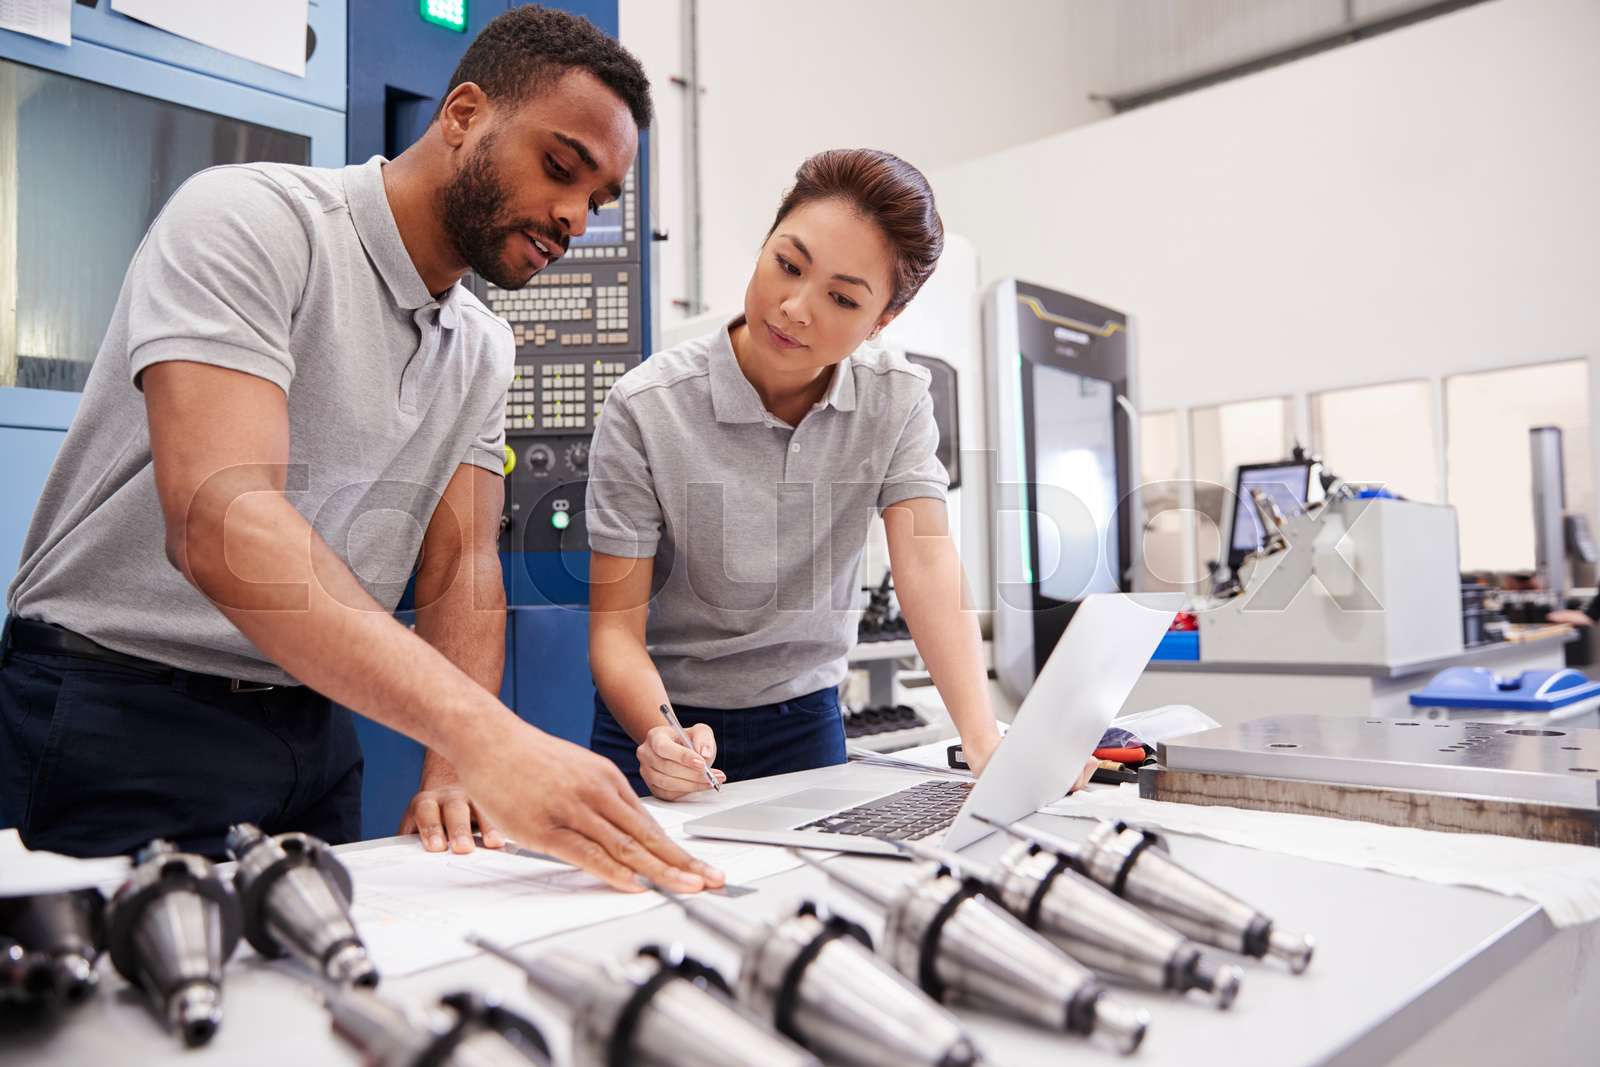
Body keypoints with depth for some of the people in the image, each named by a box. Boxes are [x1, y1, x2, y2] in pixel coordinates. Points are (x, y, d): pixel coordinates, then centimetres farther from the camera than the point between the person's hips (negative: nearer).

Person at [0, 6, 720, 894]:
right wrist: (489, 739, -41)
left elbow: (460, 565, 1)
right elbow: (222, 523, -31)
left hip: (314, 735, 7)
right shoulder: (248, 220, -17)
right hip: (121, 727, -6)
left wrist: (451, 772, -16)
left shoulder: (481, 352, 6)